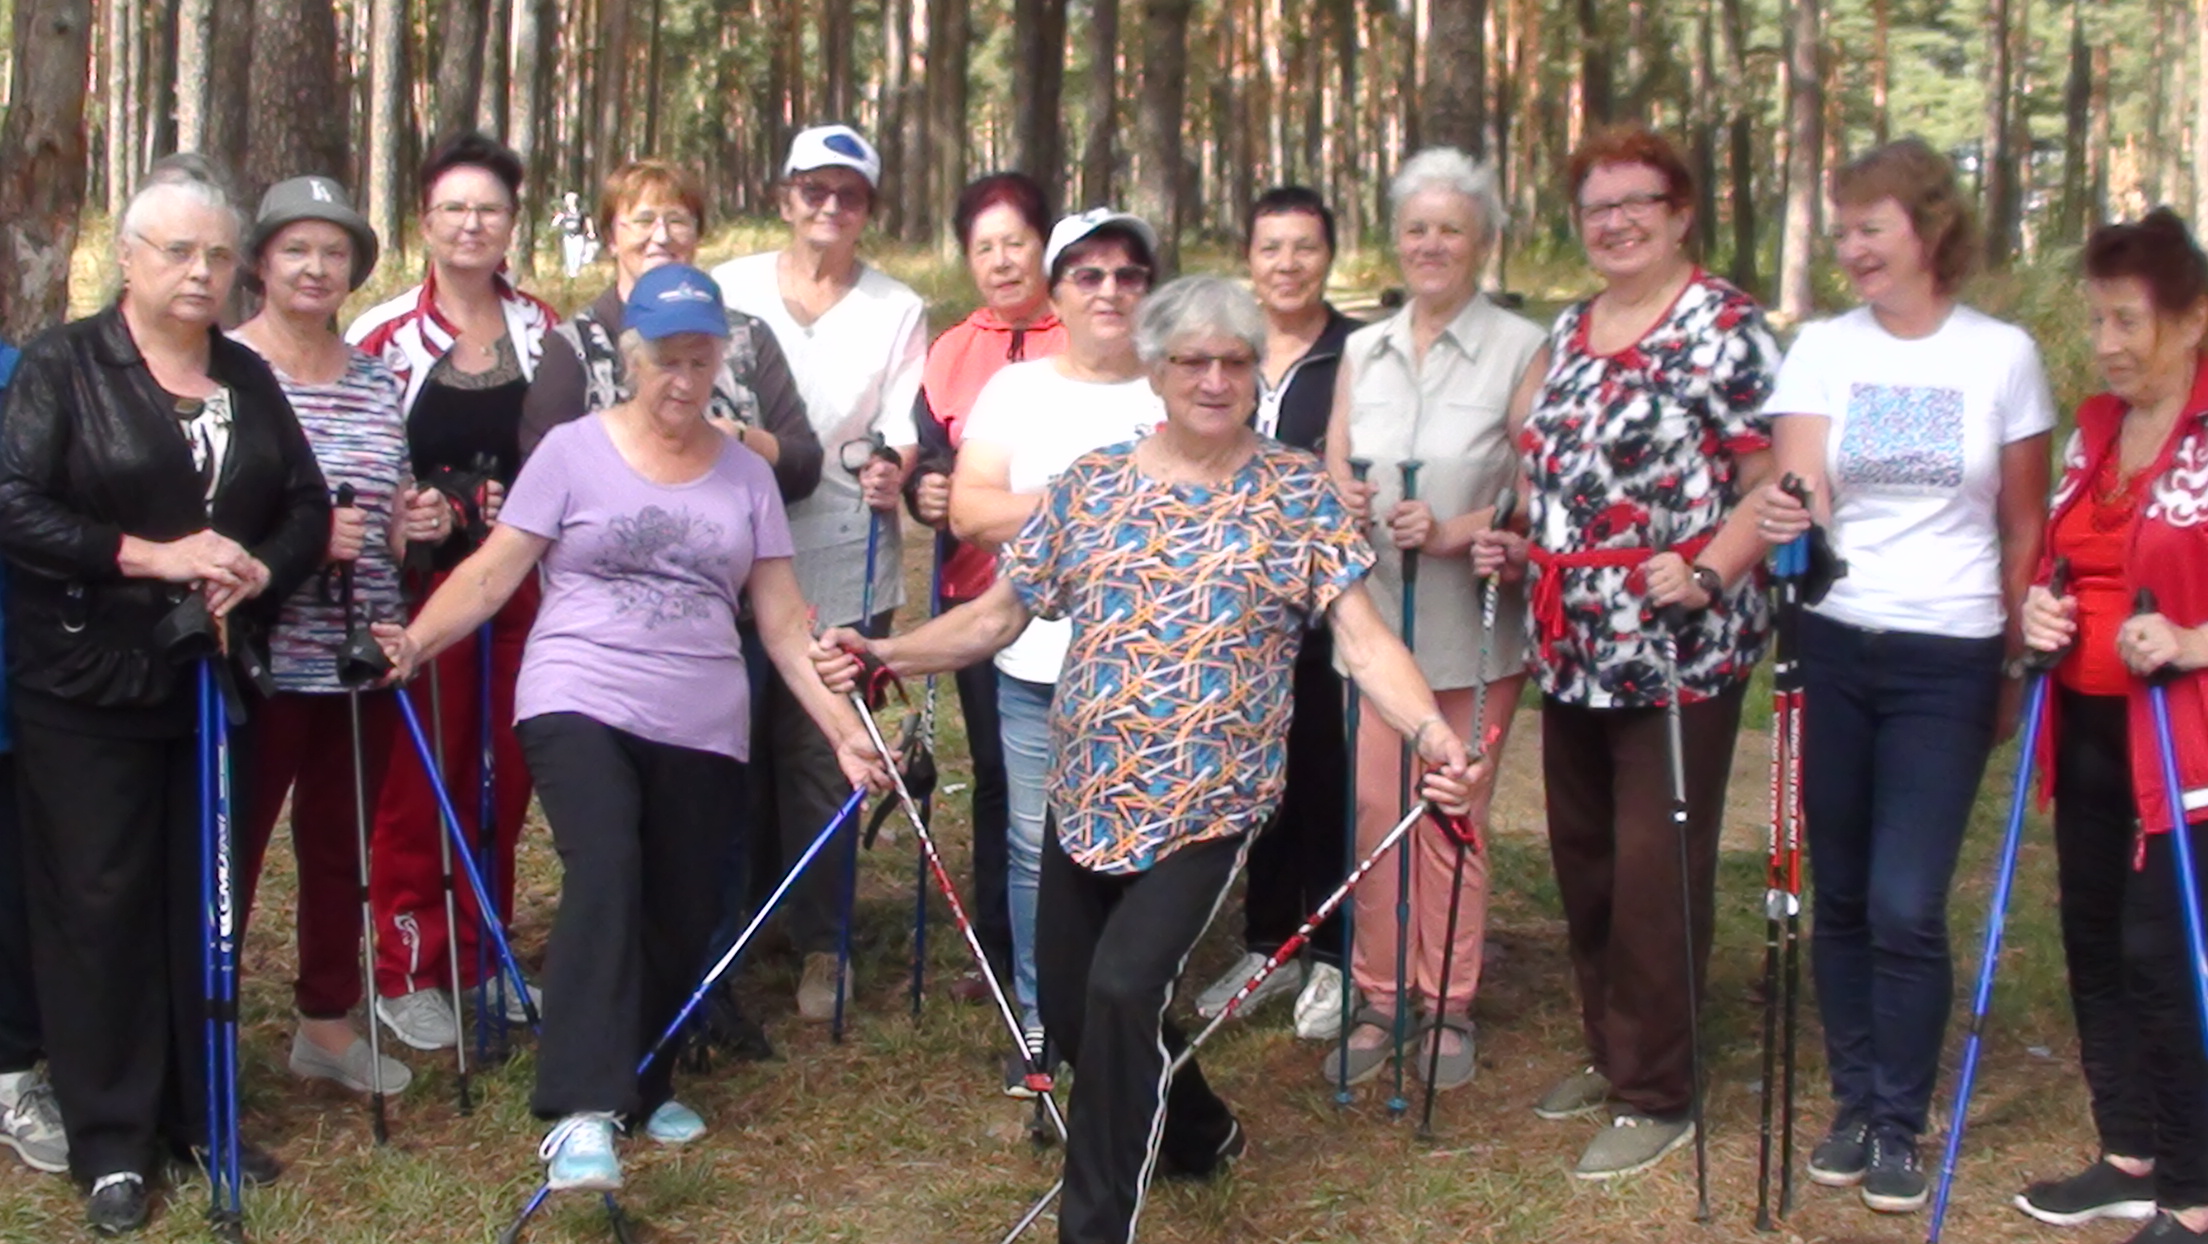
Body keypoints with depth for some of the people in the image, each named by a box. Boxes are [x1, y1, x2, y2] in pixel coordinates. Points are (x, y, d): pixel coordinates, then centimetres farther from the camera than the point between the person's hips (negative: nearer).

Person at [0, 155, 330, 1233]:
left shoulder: (248, 377, 12)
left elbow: (308, 506, 13)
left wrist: (261, 569, -8)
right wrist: (154, 556, -21)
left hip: (213, 685, 5)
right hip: (87, 687, -4)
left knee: (206, 900, 9)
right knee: (99, 904, 0)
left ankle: (200, 1114, 21)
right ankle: (110, 1142, 9)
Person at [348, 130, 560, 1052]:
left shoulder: (543, 331, 6)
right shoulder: (384, 338, -5)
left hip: (521, 587, 3)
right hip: (422, 587, -3)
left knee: (504, 779, 9)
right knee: (418, 782, 2)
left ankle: (482, 956, 24)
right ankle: (407, 973, 13)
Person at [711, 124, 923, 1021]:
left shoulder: (897, 310, 9)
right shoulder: (729, 291, 8)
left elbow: (905, 427, 0)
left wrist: (893, 469, -21)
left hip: (844, 567, -1)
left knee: (821, 754, -1)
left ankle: (820, 946, 9)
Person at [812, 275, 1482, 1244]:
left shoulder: (1297, 492, -2)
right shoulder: (1090, 485, 5)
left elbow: (1361, 635, -9)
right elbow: (995, 617, 7)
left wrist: (1430, 731, -27)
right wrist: (882, 654, -8)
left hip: (1210, 804, -4)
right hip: (1087, 798, 4)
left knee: (1123, 990, -21)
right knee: (1070, 1008, 12)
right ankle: (1196, 1134, 42)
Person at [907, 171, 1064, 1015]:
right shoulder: (951, 354, 10)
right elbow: (929, 457, 7)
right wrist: (924, 492, -14)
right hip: (980, 591, 4)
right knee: (994, 772, 11)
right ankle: (1000, 953, 22)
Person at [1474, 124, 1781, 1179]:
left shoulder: (1727, 328, -7)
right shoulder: (1569, 331, 15)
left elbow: (1772, 482, -13)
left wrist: (1709, 570, -26)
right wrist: (1518, 544, 8)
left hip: (1677, 648, -7)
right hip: (1573, 647, 7)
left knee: (1656, 871, -3)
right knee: (1582, 858, 14)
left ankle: (1658, 1095, 9)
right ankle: (1610, 1054, 31)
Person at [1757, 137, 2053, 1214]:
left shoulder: (2002, 357, 0)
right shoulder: (1820, 349, 2)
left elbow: (2024, 528, 6)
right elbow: (1799, 489, -11)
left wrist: (2015, 664, 7)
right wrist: (1783, 517, -34)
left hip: (1948, 661, -2)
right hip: (1834, 649, 2)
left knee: (1905, 908, -6)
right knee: (1841, 896, 8)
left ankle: (1899, 1128, 10)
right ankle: (1854, 1105, 23)